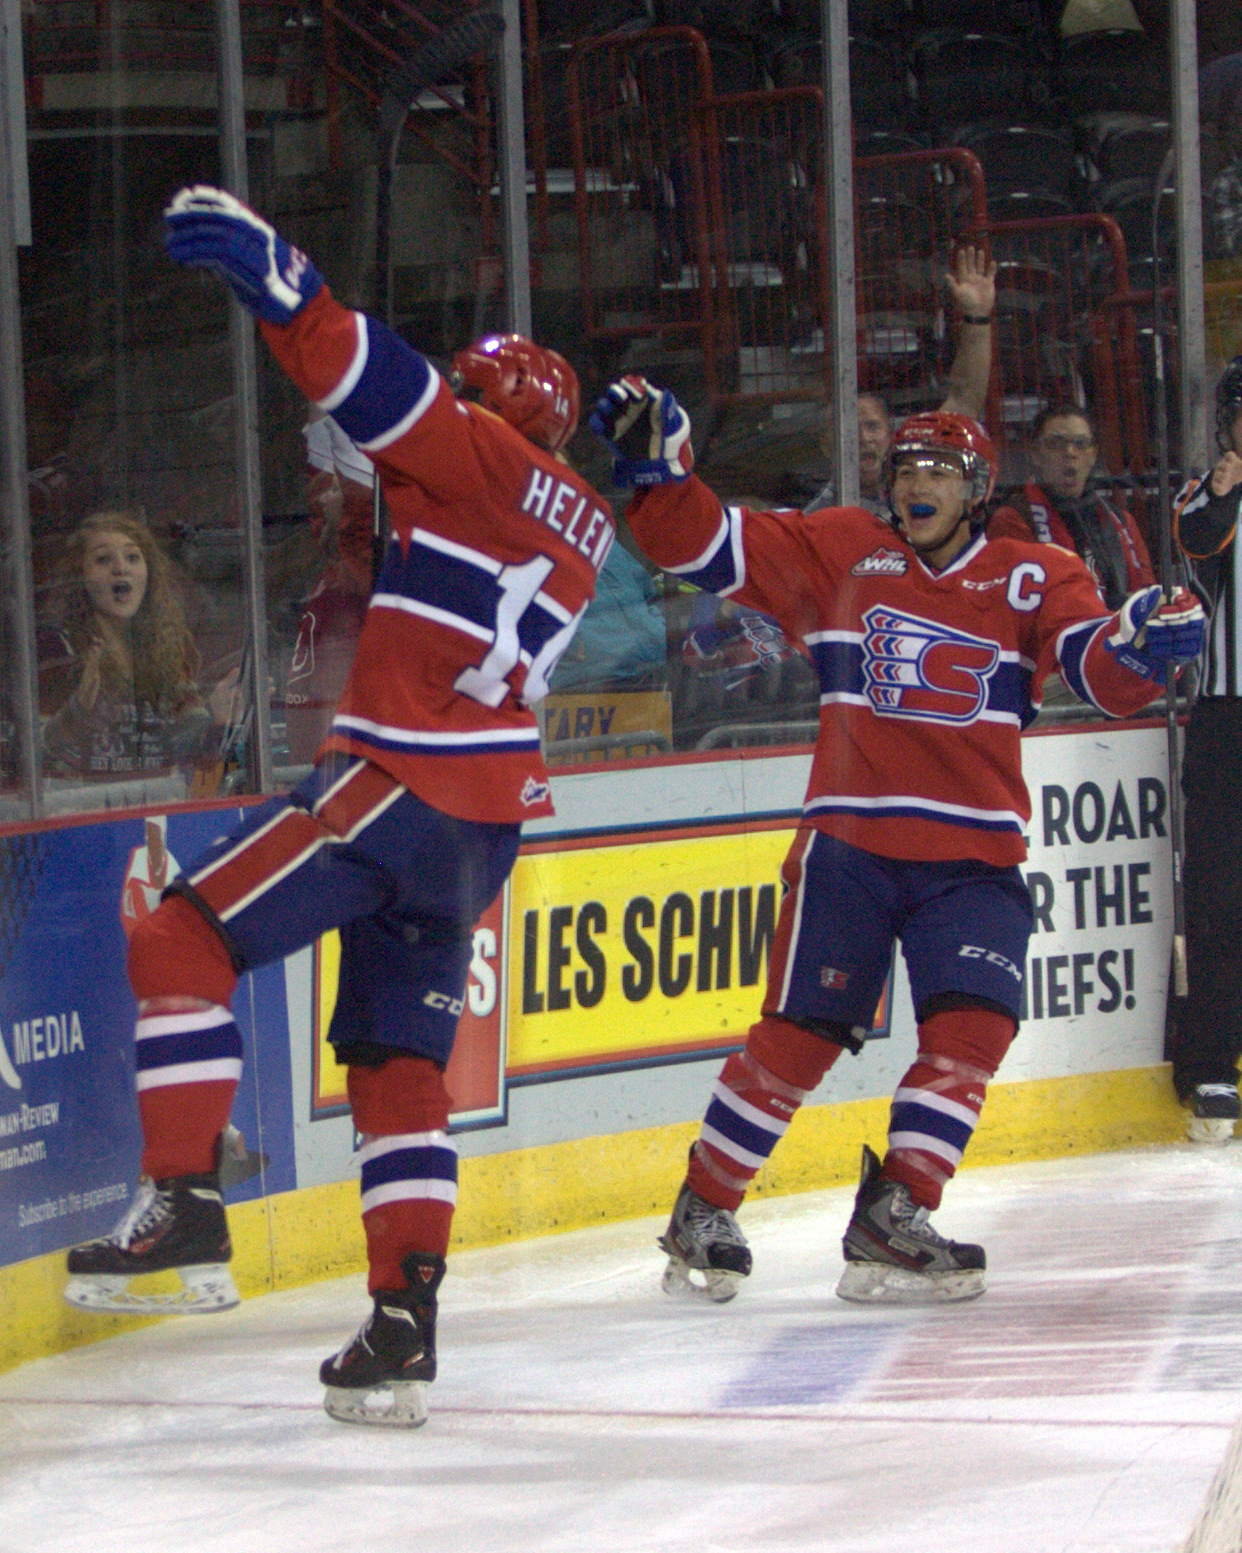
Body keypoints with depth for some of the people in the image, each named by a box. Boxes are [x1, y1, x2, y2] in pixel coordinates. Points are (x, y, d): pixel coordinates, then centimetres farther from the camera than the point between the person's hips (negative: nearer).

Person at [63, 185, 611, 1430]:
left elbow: (381, 392, -16)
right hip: (486, 816, 9)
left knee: (183, 942, -7)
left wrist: (277, 282, -21)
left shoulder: (489, 461, -2)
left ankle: (184, 1210, -17)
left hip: (395, 774, -9)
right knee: (399, 1064, 11)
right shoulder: (579, 532, 21)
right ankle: (403, 1326, 5)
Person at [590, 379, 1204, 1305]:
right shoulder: (838, 553, 6)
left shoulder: (1035, 578, 5)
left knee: (974, 1026, -13)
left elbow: (1100, 671, -7)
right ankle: (703, 1212, 10)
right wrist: (658, 466, -12)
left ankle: (892, 1221, -2)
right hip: (849, 845, -1)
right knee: (800, 1031, -4)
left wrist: (1137, 644, -30)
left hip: (974, 857, 1)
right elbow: (705, 544, 4)